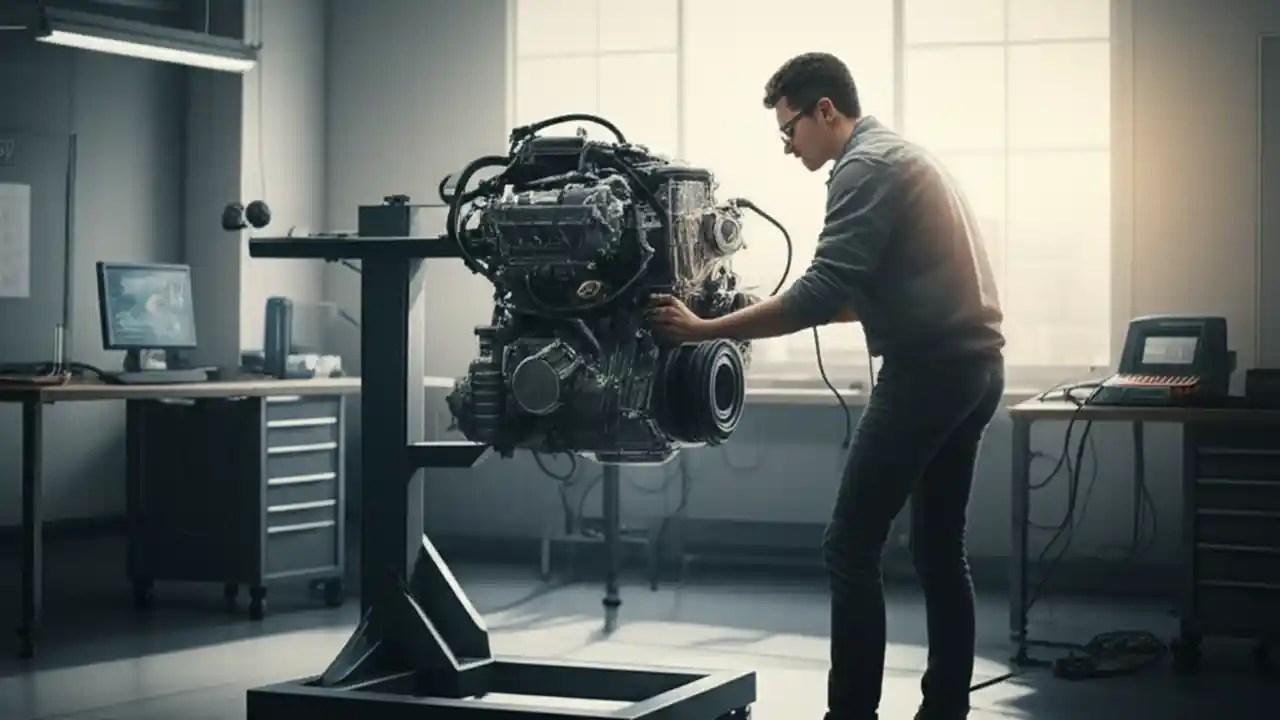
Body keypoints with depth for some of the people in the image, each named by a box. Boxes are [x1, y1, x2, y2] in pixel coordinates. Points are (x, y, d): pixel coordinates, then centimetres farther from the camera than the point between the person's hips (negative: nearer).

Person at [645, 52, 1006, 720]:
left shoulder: (864, 167, -11)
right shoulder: (899, 156, 21)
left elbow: (823, 291, -20)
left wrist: (704, 328, -17)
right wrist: (775, 313, 17)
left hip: (928, 370, -10)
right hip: (971, 366, 10)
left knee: (850, 548, -6)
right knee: (939, 551, 12)